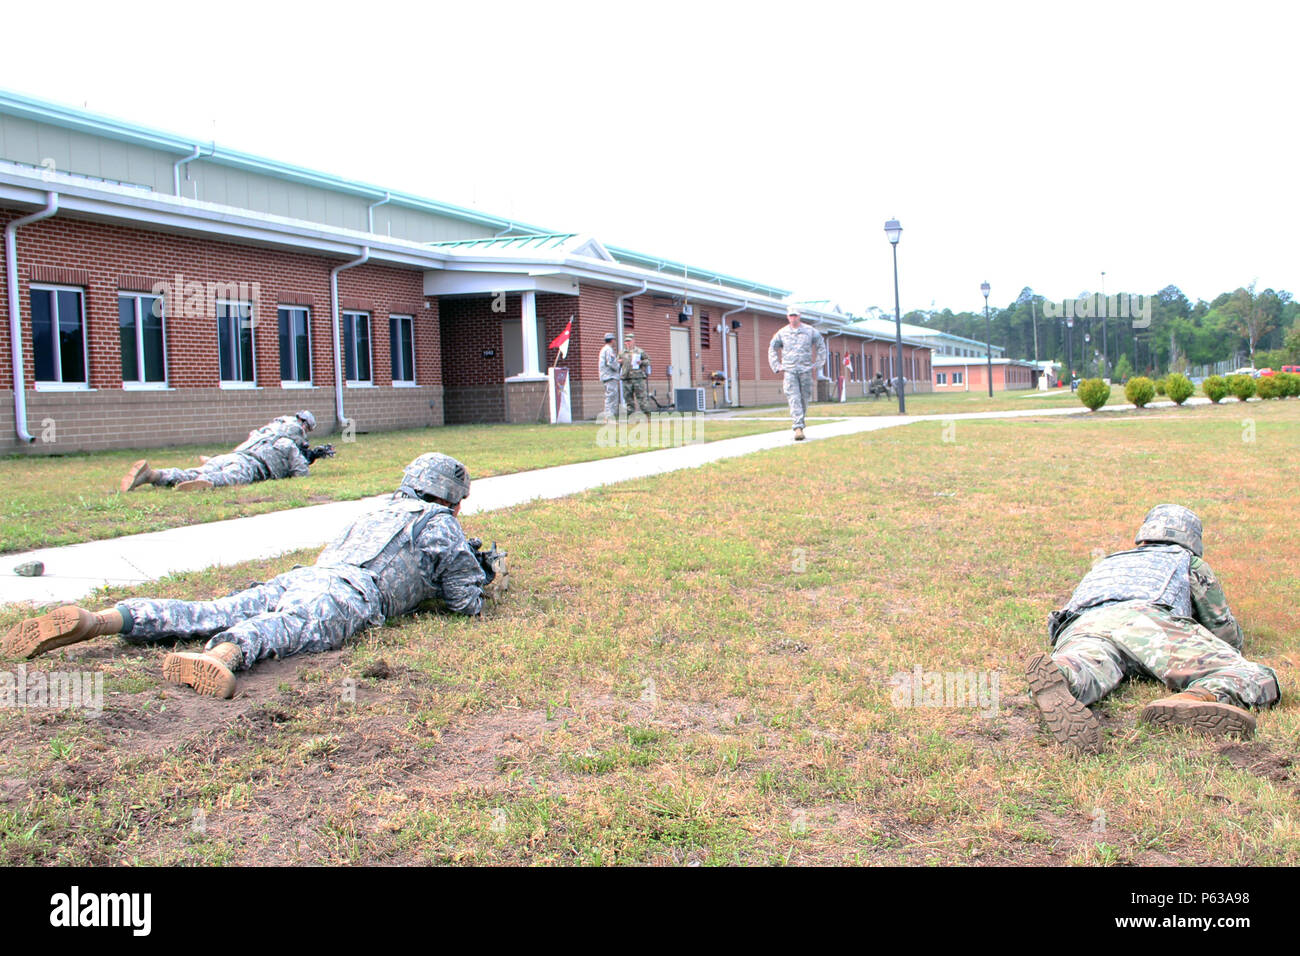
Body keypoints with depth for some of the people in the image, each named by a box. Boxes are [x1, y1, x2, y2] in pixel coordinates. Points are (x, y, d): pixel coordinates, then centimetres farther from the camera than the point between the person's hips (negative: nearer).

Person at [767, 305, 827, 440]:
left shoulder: (810, 331, 6)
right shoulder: (782, 333, 6)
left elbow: (821, 346, 16)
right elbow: (772, 349, 18)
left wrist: (817, 364, 10)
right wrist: (777, 366, 10)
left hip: (806, 370, 1)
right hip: (789, 370, -1)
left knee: (804, 398, 5)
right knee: (794, 399, -13)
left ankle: (797, 420, 25)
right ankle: (798, 428, -20)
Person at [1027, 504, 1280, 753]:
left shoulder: (1107, 563, 45)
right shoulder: (1189, 562, 36)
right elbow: (1230, 637, 39)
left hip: (1080, 627, 3)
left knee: (1087, 674, -30)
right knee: (1256, 678, -9)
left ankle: (1056, 675, -69)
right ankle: (1201, 697, -46)